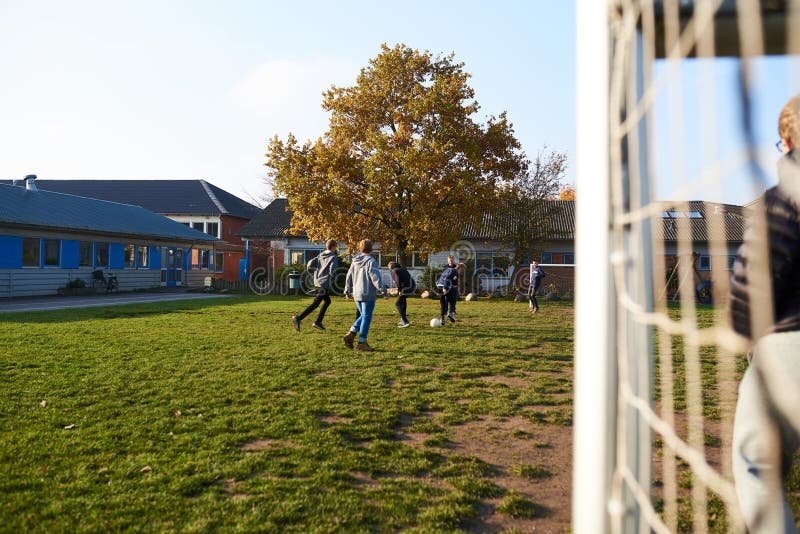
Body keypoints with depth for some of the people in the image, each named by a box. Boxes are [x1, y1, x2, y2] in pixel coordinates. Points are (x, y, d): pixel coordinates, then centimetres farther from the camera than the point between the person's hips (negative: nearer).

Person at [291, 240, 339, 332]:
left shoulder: (320, 255, 12)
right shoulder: (333, 257, -9)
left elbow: (309, 265, 6)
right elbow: (332, 269, -25)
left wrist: (316, 274, 16)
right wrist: (332, 277, -4)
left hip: (318, 282, 9)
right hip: (325, 283, -9)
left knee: (327, 301, 22)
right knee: (315, 304, -9)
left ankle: (318, 322, 19)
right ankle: (298, 318, -18)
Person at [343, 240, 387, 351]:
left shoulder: (355, 261, 9)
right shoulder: (371, 261, -12)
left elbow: (349, 277, 15)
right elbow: (375, 278, -16)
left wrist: (348, 291, 26)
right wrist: (383, 291, -10)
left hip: (356, 294, 7)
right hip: (368, 294, -7)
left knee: (363, 316, 19)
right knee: (366, 317, 1)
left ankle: (351, 334, 6)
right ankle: (362, 342, 3)